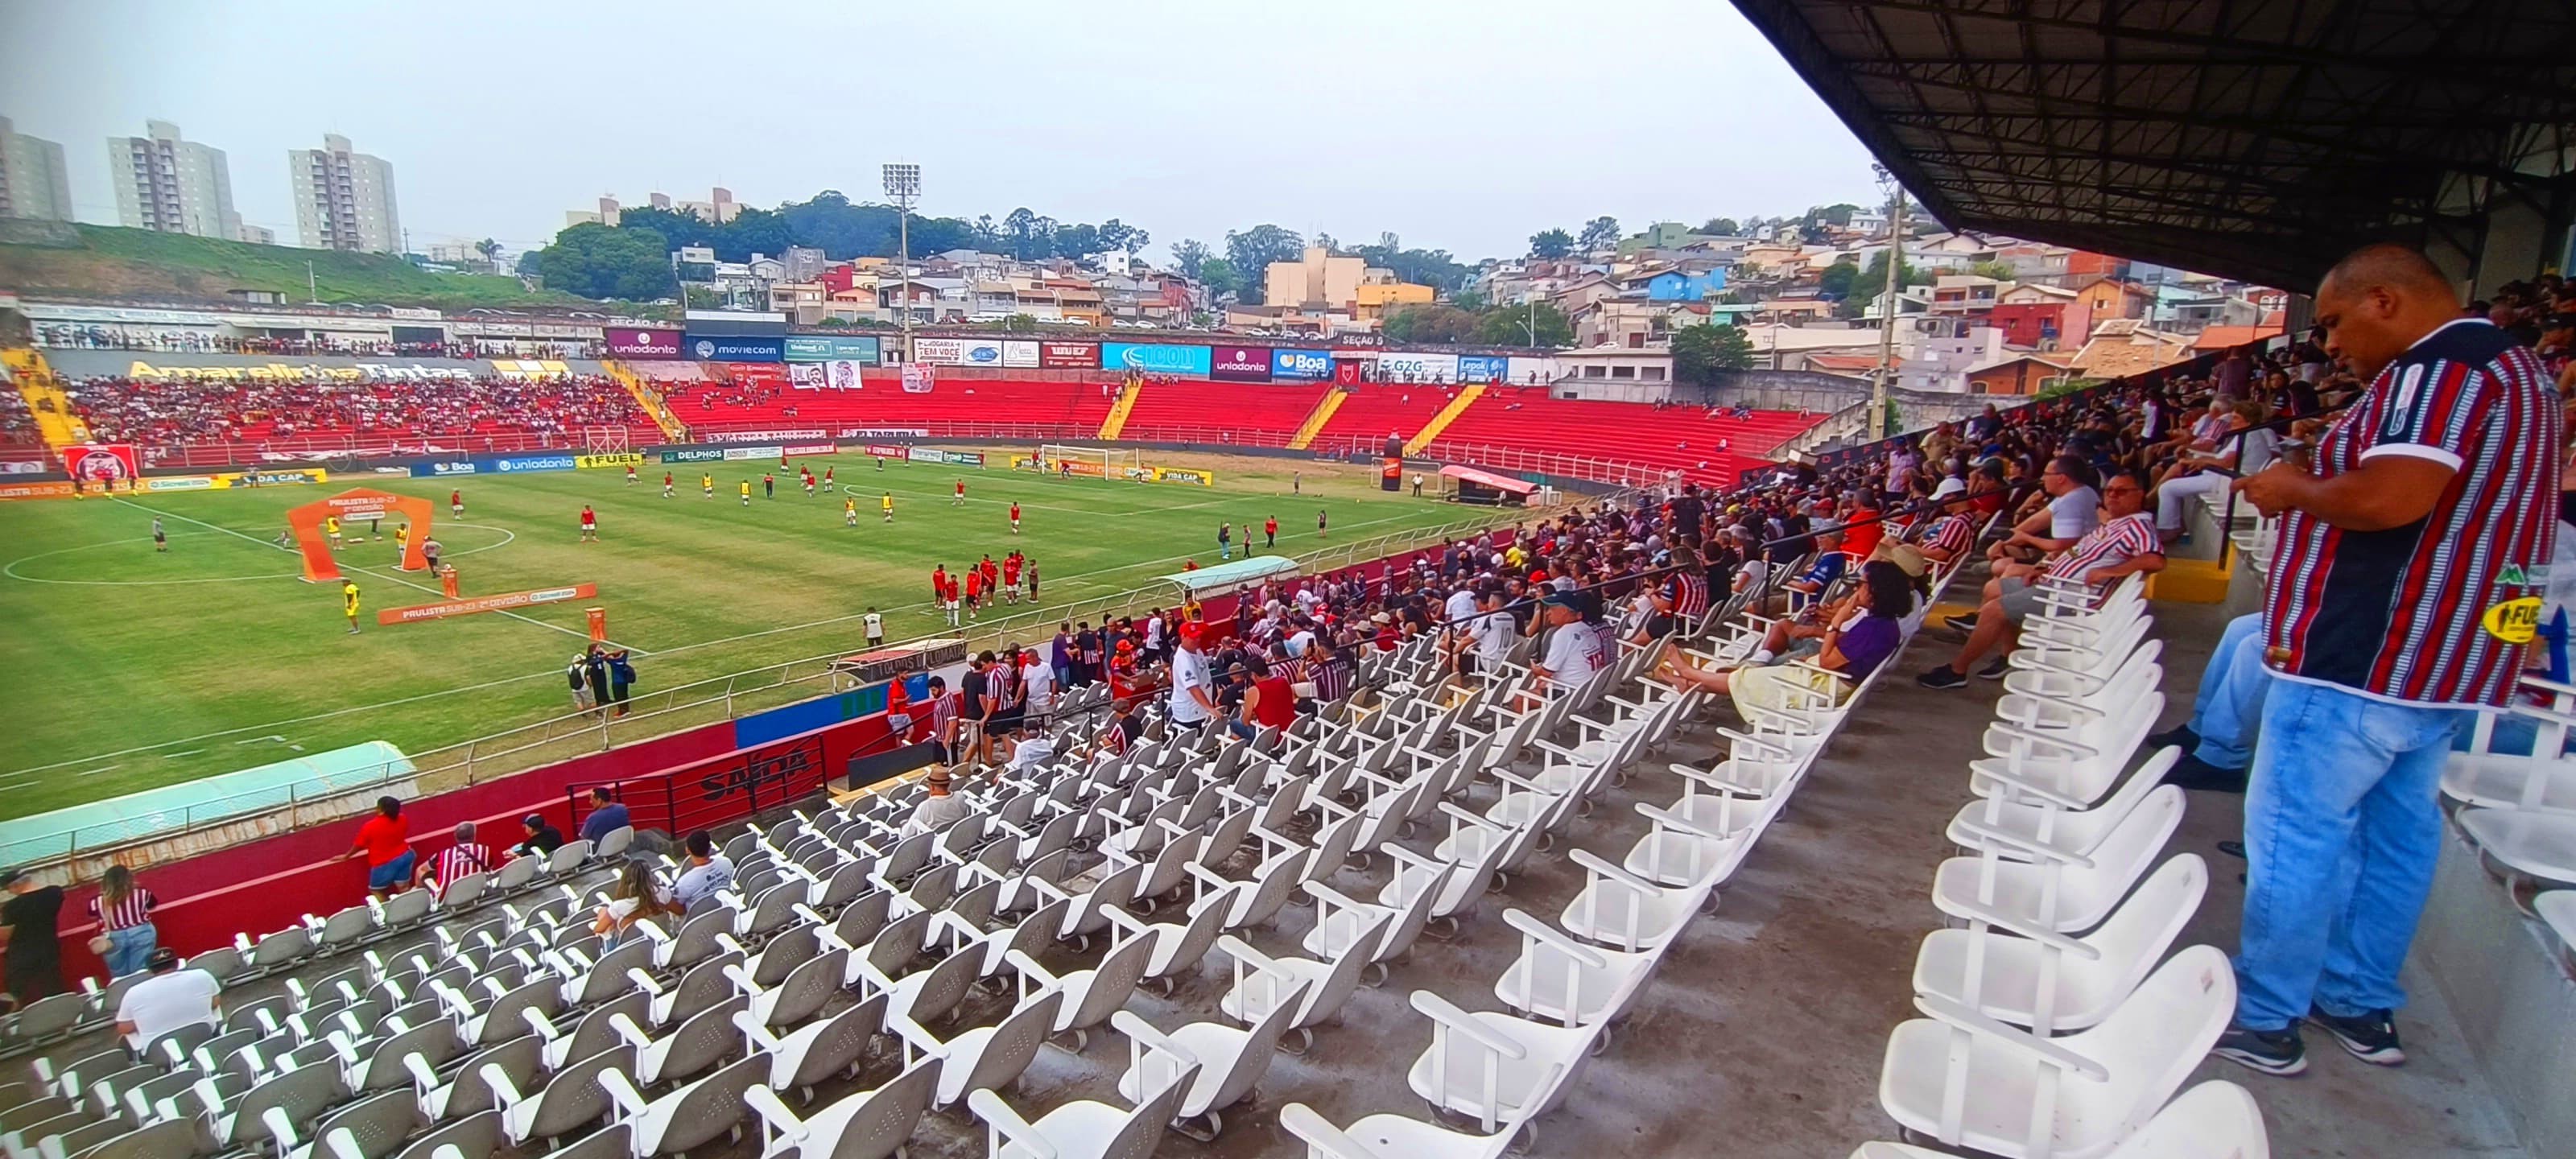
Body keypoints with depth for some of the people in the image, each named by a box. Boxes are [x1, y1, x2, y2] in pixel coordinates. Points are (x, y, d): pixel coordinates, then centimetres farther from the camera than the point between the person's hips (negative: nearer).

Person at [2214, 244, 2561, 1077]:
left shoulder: (2439, 368, -16)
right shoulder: (2514, 369, 19)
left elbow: (2391, 496, -30)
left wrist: (2297, 489, -12)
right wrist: (2322, 474, 13)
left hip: (2361, 658, -11)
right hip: (2440, 662, 11)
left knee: (2295, 836, -2)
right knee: (2396, 834, 17)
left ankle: (2262, 1019, 6)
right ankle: (2362, 1005, 28)